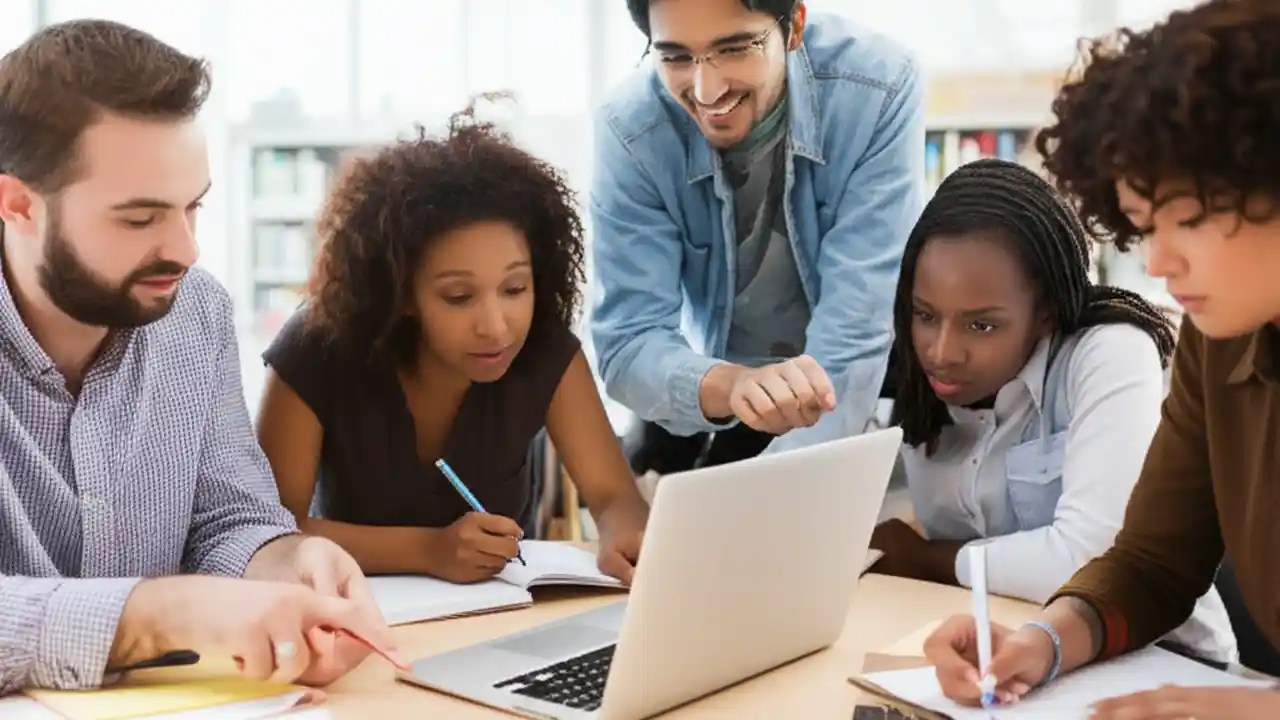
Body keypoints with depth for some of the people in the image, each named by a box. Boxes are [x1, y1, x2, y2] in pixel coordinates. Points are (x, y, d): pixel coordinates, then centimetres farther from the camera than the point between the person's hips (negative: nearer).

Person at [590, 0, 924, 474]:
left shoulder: (879, 91, -28)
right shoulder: (631, 133, -24)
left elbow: (856, 323, -32)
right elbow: (627, 341, -27)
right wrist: (729, 386, -50)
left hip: (859, 384, -1)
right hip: (716, 368, 1)